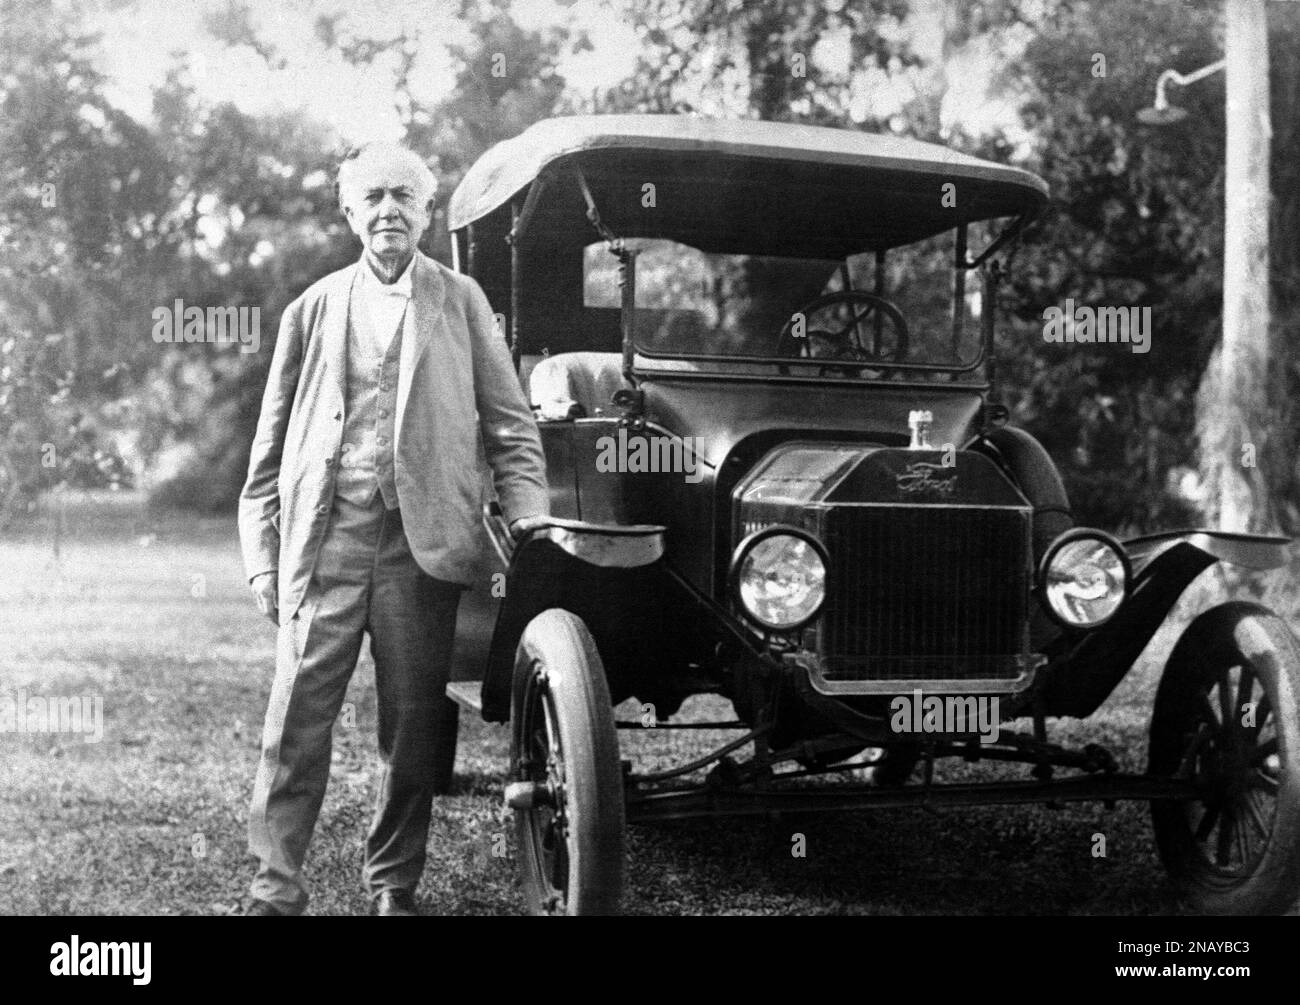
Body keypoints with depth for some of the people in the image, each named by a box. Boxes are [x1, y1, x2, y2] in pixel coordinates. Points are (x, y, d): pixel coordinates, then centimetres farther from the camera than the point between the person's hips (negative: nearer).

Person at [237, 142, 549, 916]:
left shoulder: (460, 301, 10)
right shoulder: (315, 308, 12)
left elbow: (508, 422, 8)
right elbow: (272, 445, 12)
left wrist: (529, 512, -5)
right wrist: (263, 556, 6)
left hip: (422, 542, 0)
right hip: (324, 539, 1)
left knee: (412, 727, 4)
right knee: (296, 719, -3)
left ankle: (394, 888, 17)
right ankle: (276, 889, 5)